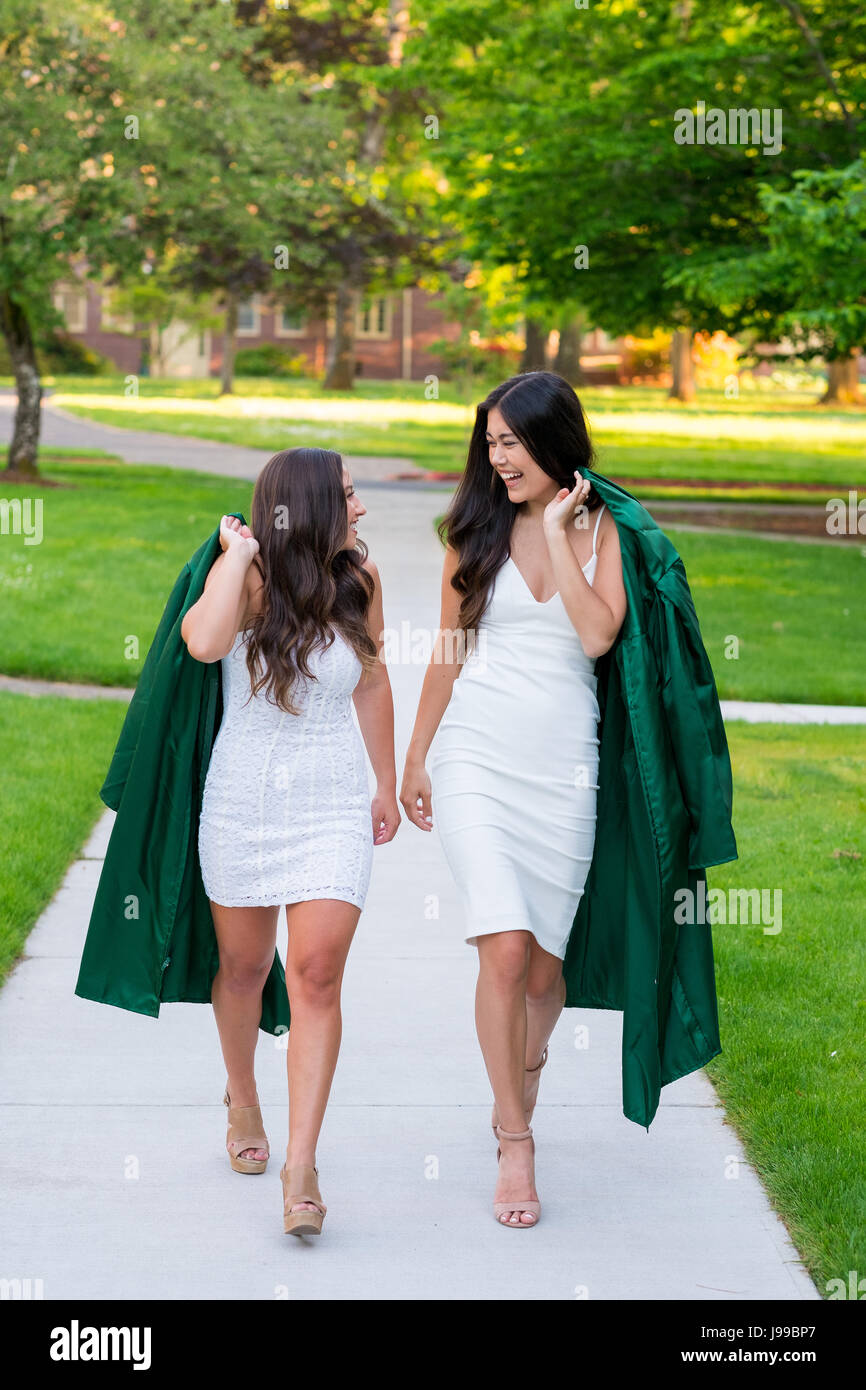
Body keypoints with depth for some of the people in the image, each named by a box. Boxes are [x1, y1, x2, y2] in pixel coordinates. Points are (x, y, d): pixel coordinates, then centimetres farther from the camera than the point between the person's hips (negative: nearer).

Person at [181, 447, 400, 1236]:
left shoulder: (359, 581, -1)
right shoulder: (249, 579, -12)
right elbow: (205, 643, -35)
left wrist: (386, 783, 18)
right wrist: (237, 551, -24)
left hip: (332, 807, 1)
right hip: (241, 802, -1)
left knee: (317, 975, -10)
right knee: (244, 966, 15)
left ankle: (301, 1168, -9)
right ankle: (242, 1099, 43)